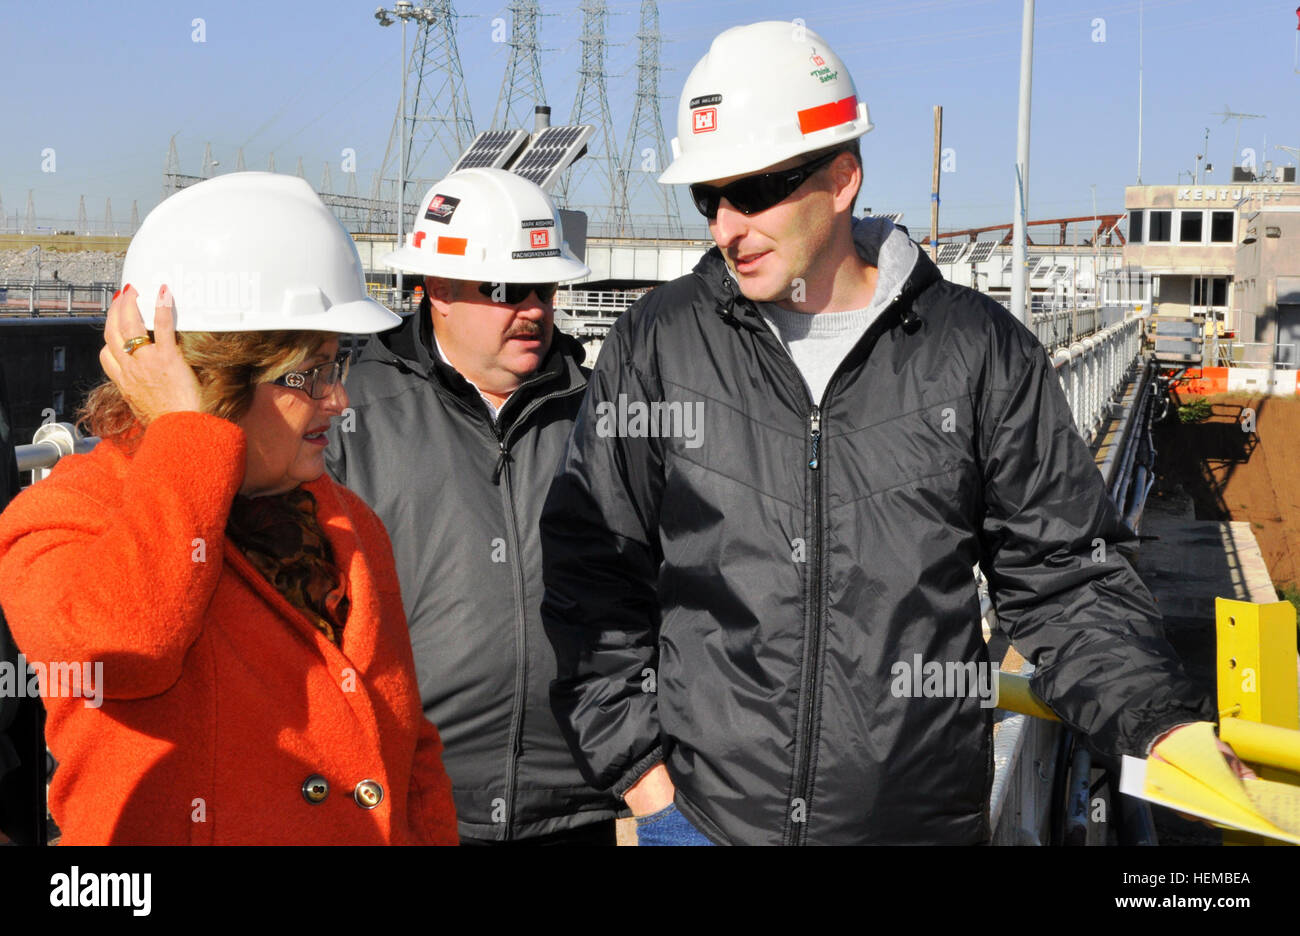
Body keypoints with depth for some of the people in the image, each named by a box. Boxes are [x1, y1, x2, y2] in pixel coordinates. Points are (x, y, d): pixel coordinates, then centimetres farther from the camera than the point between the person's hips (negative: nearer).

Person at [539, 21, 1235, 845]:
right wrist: (637, 765, -3)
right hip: (702, 813, 0)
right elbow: (590, 575, 2)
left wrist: (1165, 726, -9)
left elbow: (1063, 576, 3)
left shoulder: (982, 351, -2)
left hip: (925, 815, 0)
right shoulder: (656, 347, -2)